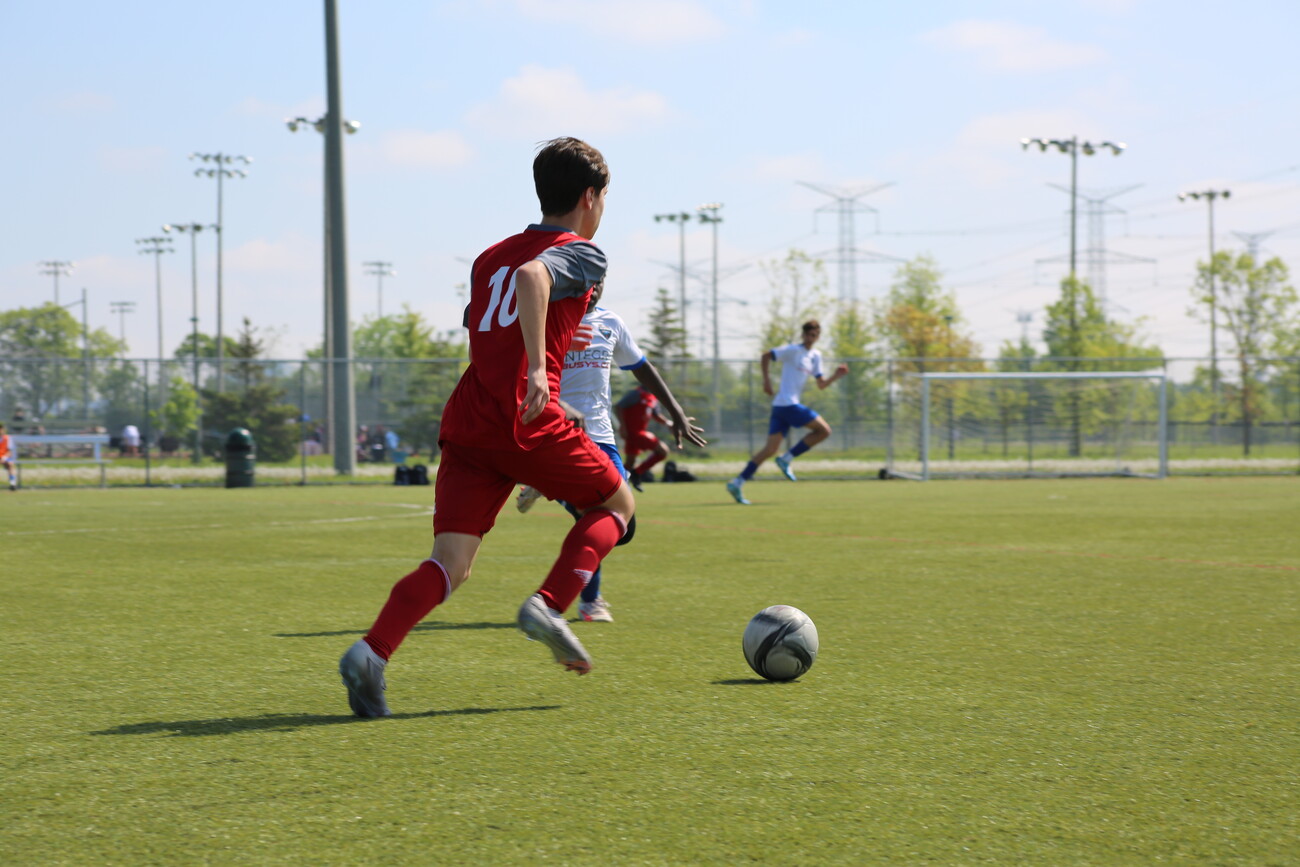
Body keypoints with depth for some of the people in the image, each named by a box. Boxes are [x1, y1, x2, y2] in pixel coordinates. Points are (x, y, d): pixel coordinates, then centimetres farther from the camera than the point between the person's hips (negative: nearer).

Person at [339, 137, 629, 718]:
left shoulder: (489, 258, 25)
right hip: (526, 421, -6)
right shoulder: (581, 255, 3)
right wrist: (537, 367, -28)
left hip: (466, 424, 6)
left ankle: (372, 653, -26)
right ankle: (549, 606, -3)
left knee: (450, 564, -1)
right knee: (616, 504, 18)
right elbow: (532, 275, -19)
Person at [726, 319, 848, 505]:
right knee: (824, 430, -6)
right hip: (787, 404, -8)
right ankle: (786, 459, -3)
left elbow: (821, 384, 20)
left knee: (770, 449, 1)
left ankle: (737, 483, -2)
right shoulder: (793, 350, -4)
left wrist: (836, 375, 3)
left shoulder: (815, 356, 19)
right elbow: (766, 356, -5)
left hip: (781, 406, 8)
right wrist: (767, 380, -11)